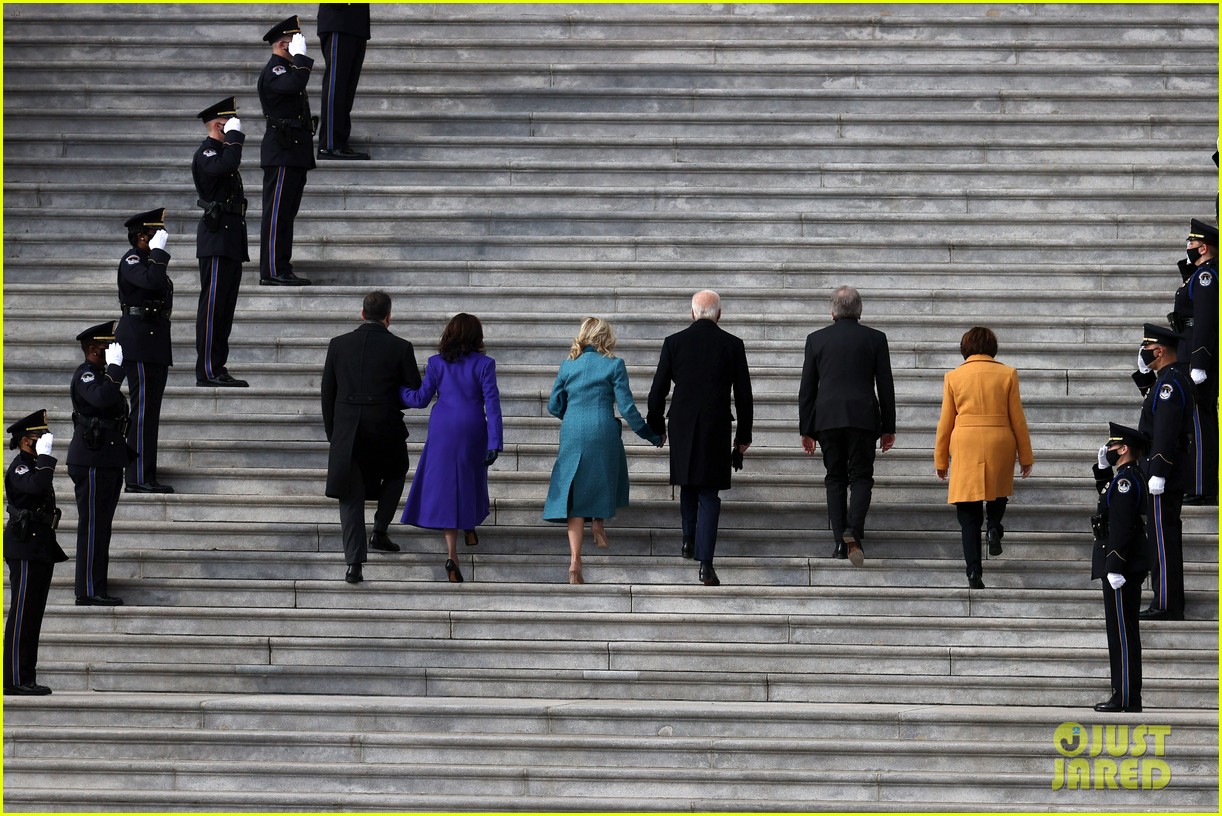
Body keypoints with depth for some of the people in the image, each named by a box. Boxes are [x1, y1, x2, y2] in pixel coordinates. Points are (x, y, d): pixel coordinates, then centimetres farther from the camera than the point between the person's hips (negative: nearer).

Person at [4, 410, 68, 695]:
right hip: (26, 549, -10)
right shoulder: (19, 467, -11)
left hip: (41, 550, 10)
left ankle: (26, 678, 12)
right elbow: (37, 486, -33)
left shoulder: (35, 466, 19)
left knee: (33, 615, 9)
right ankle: (15, 679, -9)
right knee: (22, 615, -9)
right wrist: (45, 455, -23)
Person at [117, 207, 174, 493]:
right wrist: (158, 251, -20)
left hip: (156, 341, 10)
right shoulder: (131, 260, -10)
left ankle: (147, 478, 12)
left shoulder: (151, 260, 19)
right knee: (143, 408, -11)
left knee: (150, 410, 10)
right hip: (139, 339, -10)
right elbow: (152, 281, -30)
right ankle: (138, 478, -11)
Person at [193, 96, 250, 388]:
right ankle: (207, 371, -10)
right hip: (217, 240, -10)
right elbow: (227, 164, -32)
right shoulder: (205, 153, -9)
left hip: (231, 240, 10)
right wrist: (235, 137, -17)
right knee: (213, 305, -10)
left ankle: (217, 369, 12)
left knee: (225, 306, 9)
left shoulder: (221, 151, 21)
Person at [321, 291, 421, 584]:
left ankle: (354, 564, -2)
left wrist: (332, 433, 15)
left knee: (351, 495, 7)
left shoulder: (339, 344, 2)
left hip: (347, 431, 1)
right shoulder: (400, 348, -5)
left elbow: (327, 393, 6)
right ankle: (380, 531, 21)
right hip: (386, 430, -1)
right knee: (395, 474, 29)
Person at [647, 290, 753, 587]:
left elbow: (658, 390, 1)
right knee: (709, 494, 1)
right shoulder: (732, 345, -1)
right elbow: (743, 394, 2)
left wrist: (656, 425, 15)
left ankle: (689, 540, 29)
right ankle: (705, 562, -8)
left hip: (682, 426, 1)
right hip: (716, 429, -1)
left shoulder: (674, 342, -1)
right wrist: (743, 435, 11)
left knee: (688, 485, 24)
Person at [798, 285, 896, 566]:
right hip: (863, 417, -1)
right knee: (861, 477, 3)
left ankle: (840, 542, 3)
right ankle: (853, 531, -20)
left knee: (835, 479, 8)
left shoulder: (816, 339, 6)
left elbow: (806, 388, 6)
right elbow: (885, 386, 4)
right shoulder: (875, 338, 4)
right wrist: (888, 427, 10)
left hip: (827, 418, 1)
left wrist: (806, 430, 11)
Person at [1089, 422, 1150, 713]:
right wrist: (1103, 468, 20)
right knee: (1125, 631, 12)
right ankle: (1128, 696, 16)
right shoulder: (1130, 476, 14)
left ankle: (1126, 697, -6)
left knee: (1122, 630, -7)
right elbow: (1107, 496, 35)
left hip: (1121, 566, -10)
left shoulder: (1126, 479, -17)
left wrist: (1114, 567, -24)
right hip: (1127, 566, 10)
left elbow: (1121, 526, -22)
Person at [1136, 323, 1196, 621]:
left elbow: (1165, 432, -23)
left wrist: (1158, 474, -23)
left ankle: (1167, 605, -5)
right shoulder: (1178, 378, 15)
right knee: (1164, 537, 14)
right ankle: (1169, 603, 18)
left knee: (1162, 538, -7)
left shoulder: (1169, 384, -18)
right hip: (1173, 472, 11)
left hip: (1164, 473, -11)